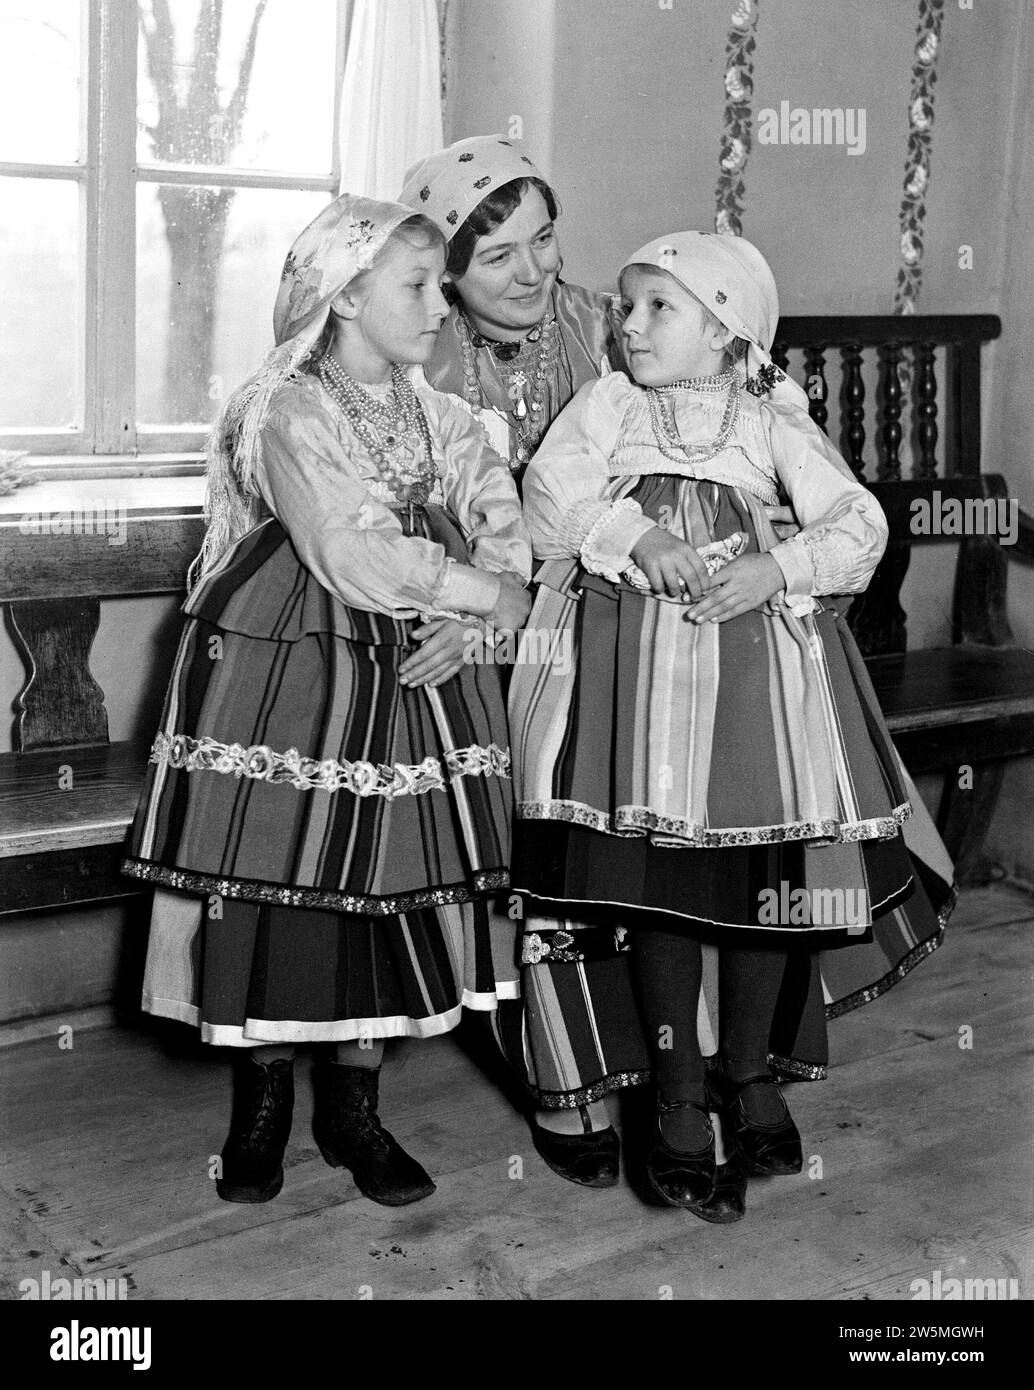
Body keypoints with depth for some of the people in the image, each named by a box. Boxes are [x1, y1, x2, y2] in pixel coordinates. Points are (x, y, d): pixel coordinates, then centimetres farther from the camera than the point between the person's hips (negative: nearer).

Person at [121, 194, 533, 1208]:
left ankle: (352, 1109, 22)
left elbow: (501, 533, 0)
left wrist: (464, 622, -19)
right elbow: (353, 555, -21)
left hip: (416, 673, 5)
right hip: (289, 673, -5)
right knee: (270, 872, 0)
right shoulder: (288, 411, -10)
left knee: (392, 884, 6)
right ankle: (261, 1103, 20)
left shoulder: (438, 414, 10)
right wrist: (486, 592, -13)